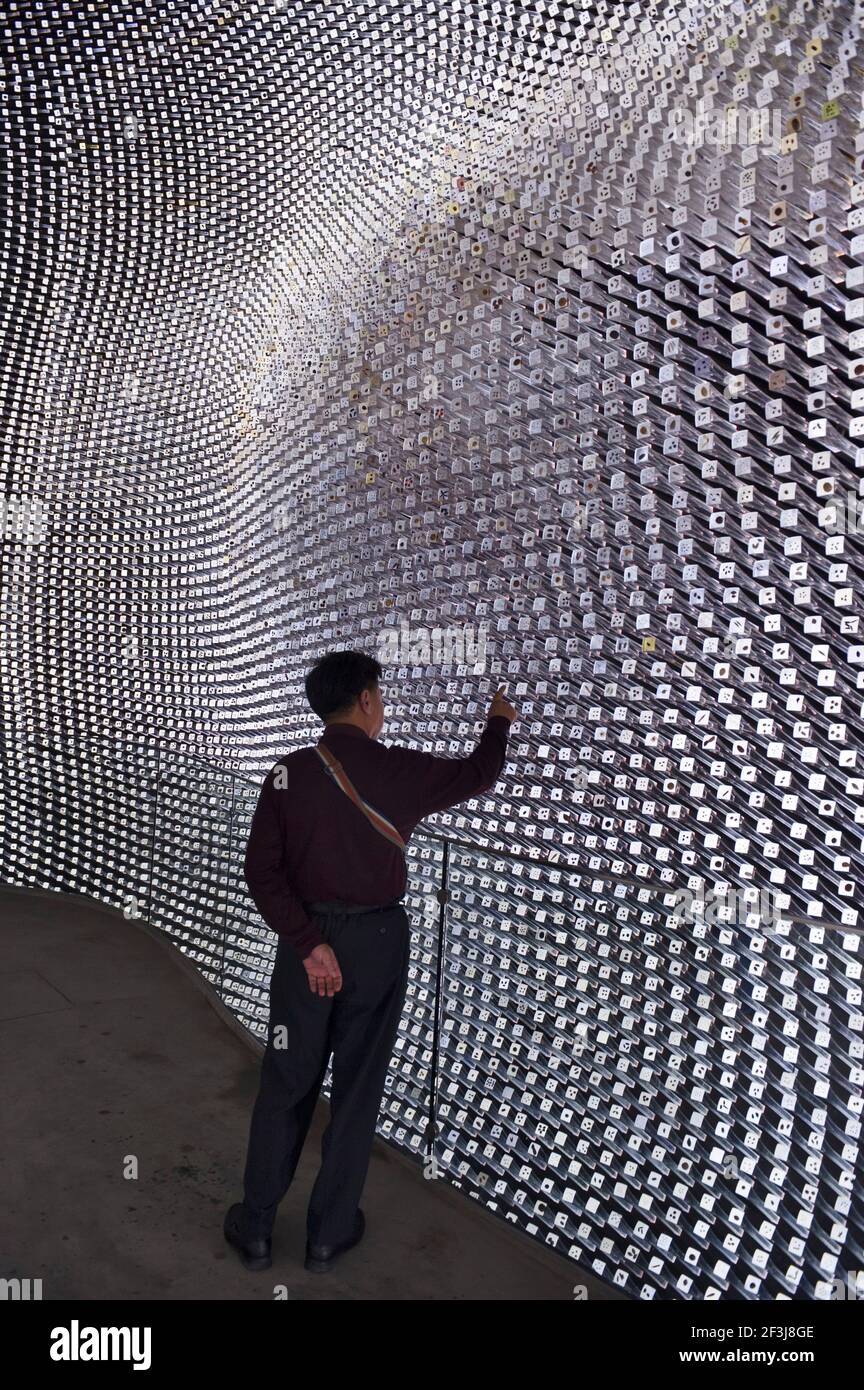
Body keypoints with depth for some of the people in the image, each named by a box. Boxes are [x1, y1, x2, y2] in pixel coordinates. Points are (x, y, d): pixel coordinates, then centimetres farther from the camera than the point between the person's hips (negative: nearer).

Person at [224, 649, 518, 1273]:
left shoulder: (289, 774, -8)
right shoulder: (399, 770, -10)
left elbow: (262, 870, -13)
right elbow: (478, 774, 7)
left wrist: (307, 942, -12)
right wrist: (499, 721, 24)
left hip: (308, 938, 1)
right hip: (377, 941, -1)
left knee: (286, 1084, 15)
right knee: (358, 1088, 14)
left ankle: (256, 1226, 30)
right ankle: (330, 1233, 28)